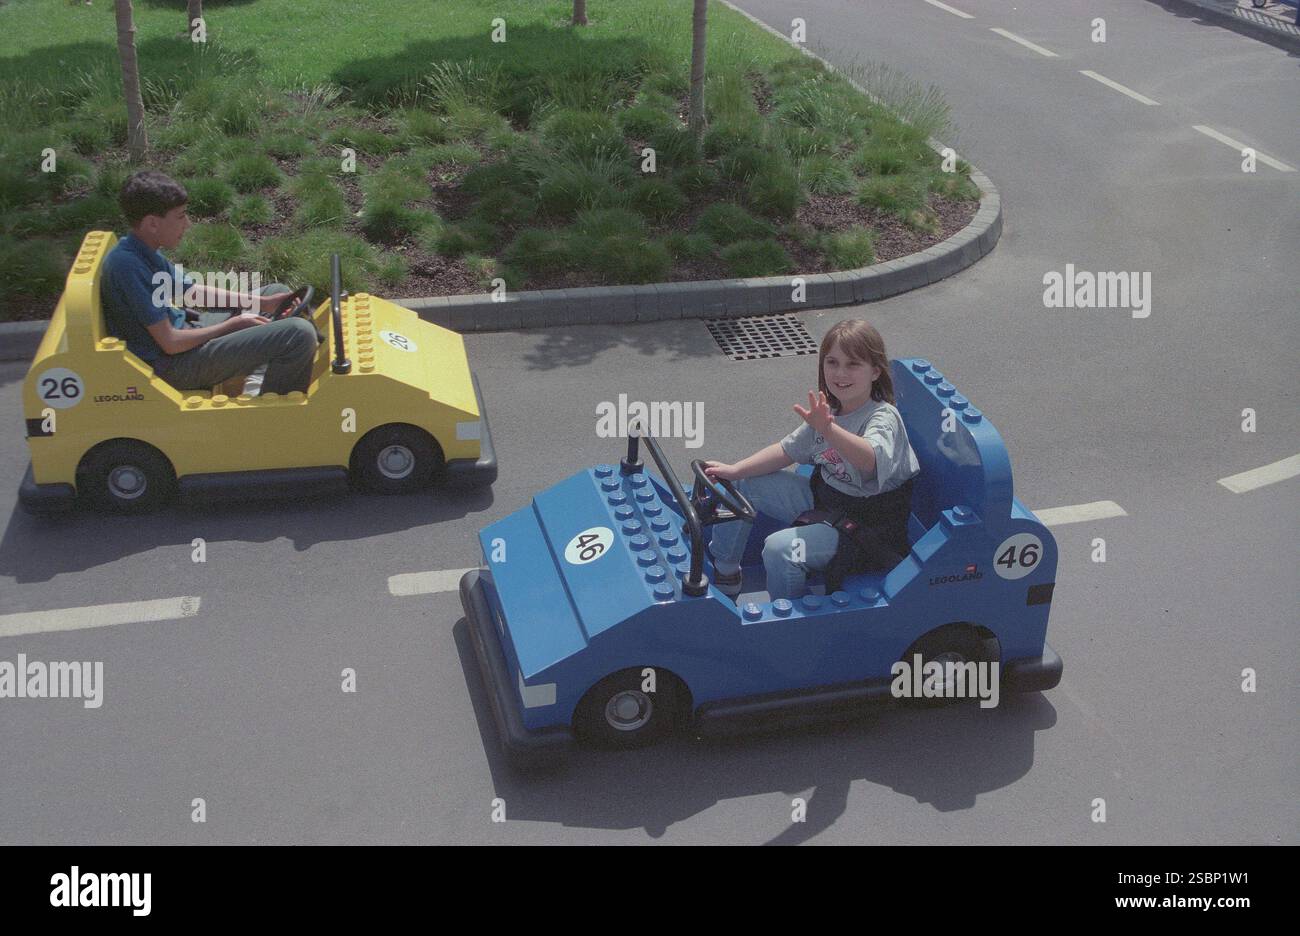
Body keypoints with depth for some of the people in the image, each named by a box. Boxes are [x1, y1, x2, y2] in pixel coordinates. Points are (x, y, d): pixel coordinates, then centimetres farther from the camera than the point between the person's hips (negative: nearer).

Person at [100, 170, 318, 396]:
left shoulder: (143, 251, 4)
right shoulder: (128, 265, -25)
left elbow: (194, 290, 15)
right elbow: (170, 343, -24)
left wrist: (262, 302, 6)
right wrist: (234, 325, -12)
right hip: (168, 365, -10)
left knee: (277, 292, 20)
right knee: (300, 334, -22)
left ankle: (257, 382, 7)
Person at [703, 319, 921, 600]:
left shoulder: (883, 418, -24)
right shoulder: (828, 411, 2)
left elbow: (870, 460, -46)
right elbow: (788, 450, 9)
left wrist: (828, 429, -64)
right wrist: (735, 470, -2)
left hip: (865, 523, -8)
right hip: (822, 496, 9)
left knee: (780, 547, -28)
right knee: (744, 484, 6)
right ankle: (724, 571, 19)